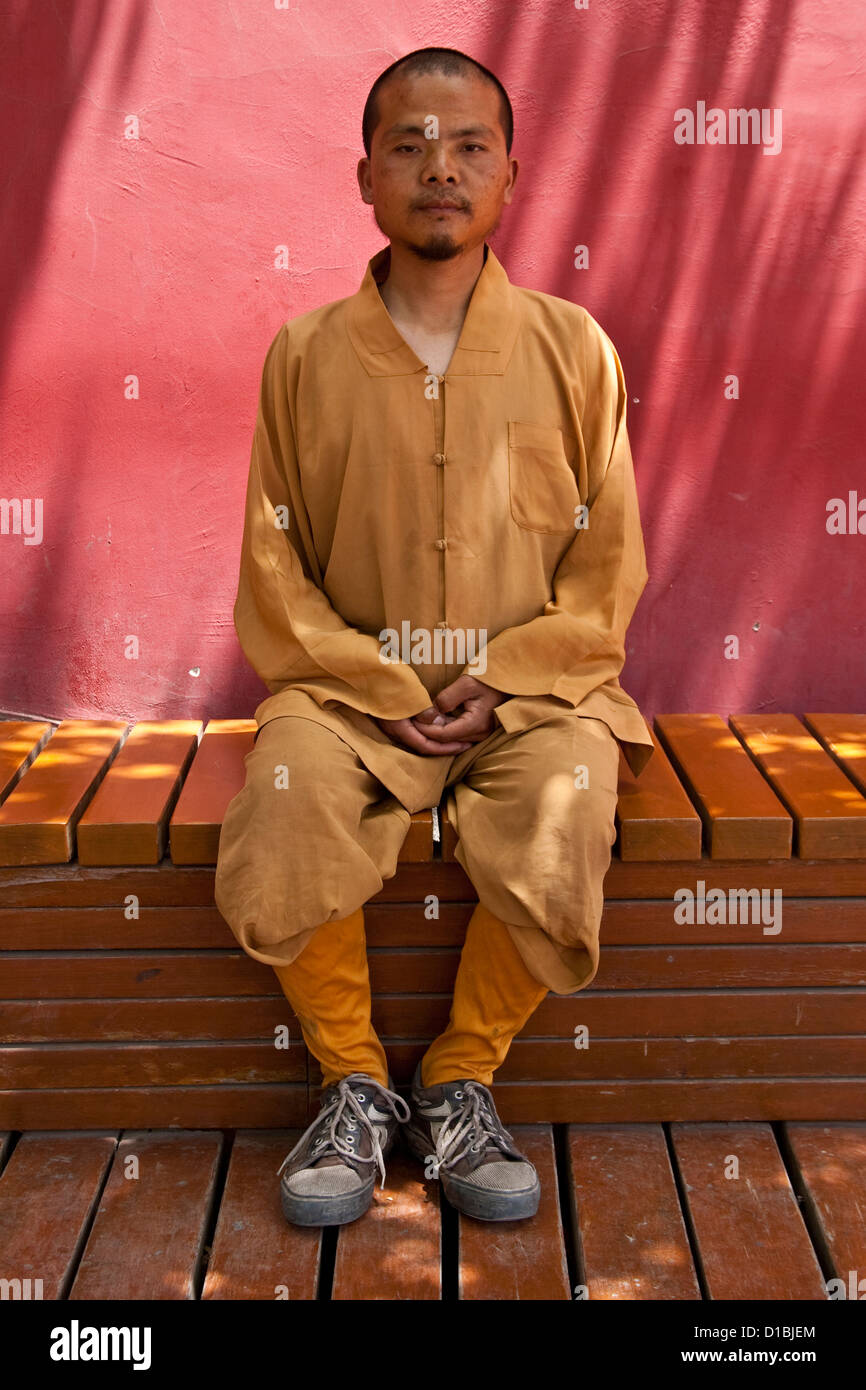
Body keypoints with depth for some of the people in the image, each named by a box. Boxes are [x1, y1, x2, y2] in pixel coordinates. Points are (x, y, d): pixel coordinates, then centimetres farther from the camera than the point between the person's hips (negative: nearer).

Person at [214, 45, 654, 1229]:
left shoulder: (574, 349, 4)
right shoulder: (305, 354, 5)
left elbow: (608, 569, 5)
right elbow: (274, 568, 4)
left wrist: (503, 678, -10)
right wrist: (382, 690, -9)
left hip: (532, 685, 0)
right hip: (347, 686, 1)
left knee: (563, 831, -30)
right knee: (284, 823, -29)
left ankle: (463, 1084, -2)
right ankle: (355, 1087, -2)